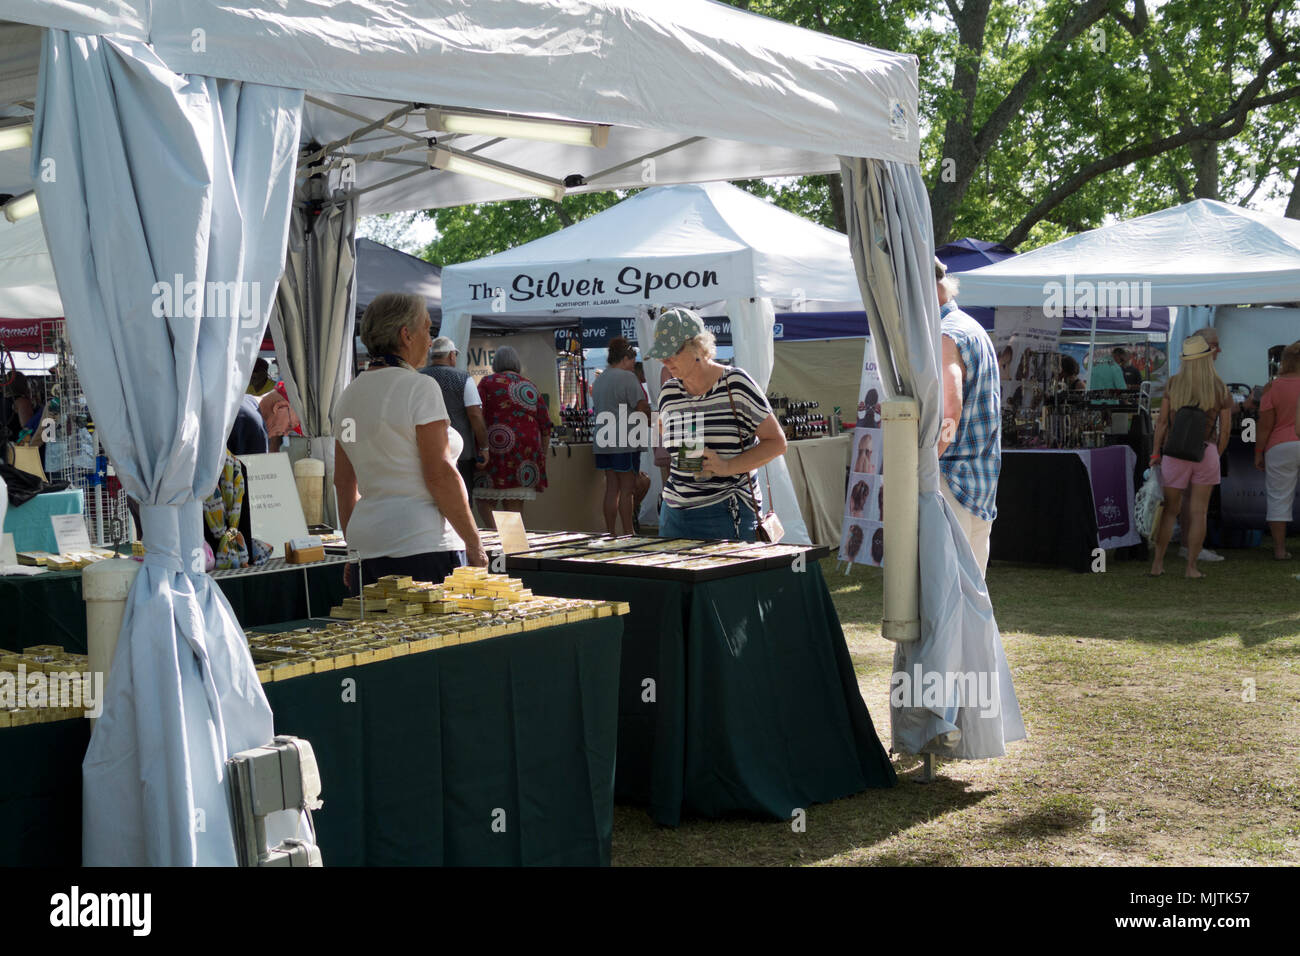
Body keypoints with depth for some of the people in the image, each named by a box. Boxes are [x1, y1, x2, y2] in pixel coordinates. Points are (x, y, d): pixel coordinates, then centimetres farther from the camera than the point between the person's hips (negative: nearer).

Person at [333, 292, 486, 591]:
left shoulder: (350, 394, 13)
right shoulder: (419, 387, -9)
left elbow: (343, 482, 16)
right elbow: (440, 473, -14)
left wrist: (355, 549, 21)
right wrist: (474, 544, -9)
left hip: (368, 545, 8)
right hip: (421, 545, -8)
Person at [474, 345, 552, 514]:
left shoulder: (488, 382, 4)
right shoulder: (531, 388, 15)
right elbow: (545, 426, 13)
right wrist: (542, 458, 19)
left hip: (497, 450, -4)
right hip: (527, 452, 4)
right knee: (515, 509, 5)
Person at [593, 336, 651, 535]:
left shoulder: (599, 379, 17)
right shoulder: (628, 377, -10)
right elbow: (642, 408, -13)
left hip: (603, 444, 8)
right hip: (625, 443, -8)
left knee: (612, 488, 9)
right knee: (627, 489, -5)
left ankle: (611, 533, 10)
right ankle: (629, 533, -4)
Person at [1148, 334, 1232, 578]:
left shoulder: (1173, 383, -4)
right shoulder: (1220, 388, -2)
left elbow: (1162, 421, -5)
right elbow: (1225, 429, 1)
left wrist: (1155, 453, 2)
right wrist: (1216, 457, 14)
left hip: (1175, 453, 0)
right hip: (1206, 452, 0)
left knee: (1169, 510, 11)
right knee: (1198, 512, 6)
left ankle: (1157, 563, 9)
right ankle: (1191, 567, 3)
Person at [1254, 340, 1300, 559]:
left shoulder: (1273, 388, -5)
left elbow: (1265, 425, -6)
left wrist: (1258, 453, 1)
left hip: (1281, 448, -1)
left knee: (1279, 499, 4)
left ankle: (1280, 549, 4)